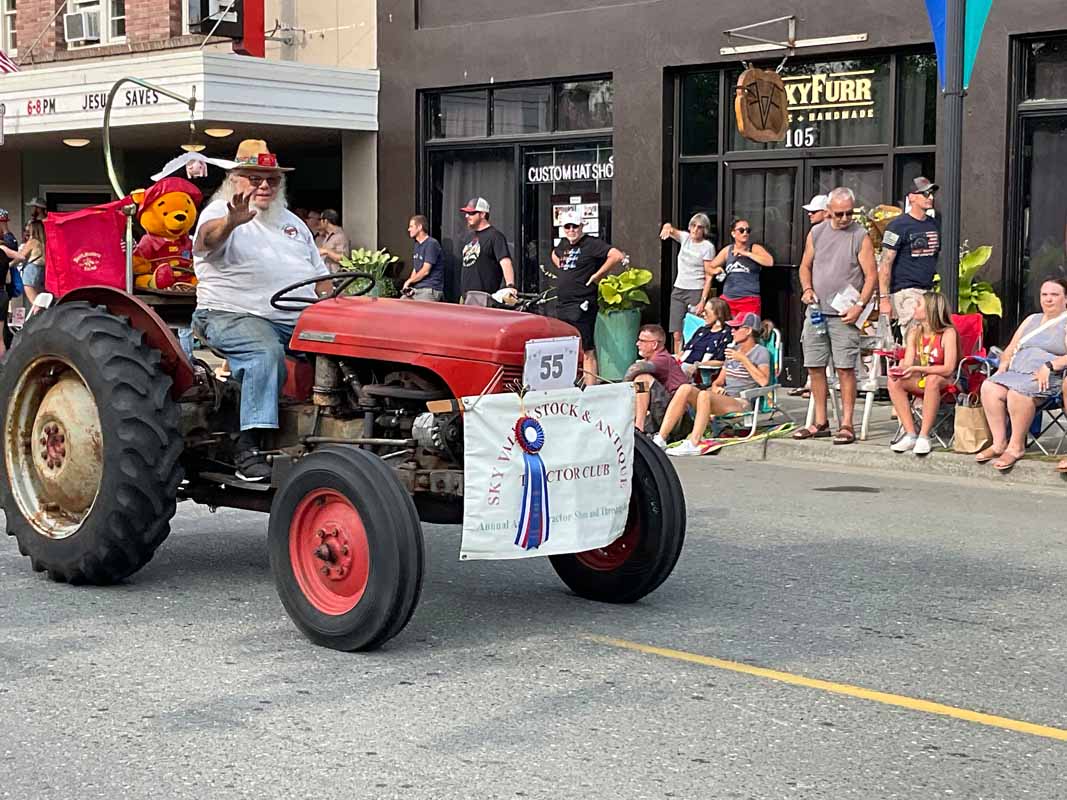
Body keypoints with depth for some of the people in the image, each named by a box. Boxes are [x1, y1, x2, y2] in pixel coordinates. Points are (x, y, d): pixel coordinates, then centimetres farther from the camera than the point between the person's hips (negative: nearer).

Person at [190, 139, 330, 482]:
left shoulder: (292, 222, 26)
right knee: (266, 352, -36)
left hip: (298, 319, 6)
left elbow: (319, 276, 27)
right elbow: (207, 237, -21)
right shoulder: (219, 212, 5)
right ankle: (249, 450, -35)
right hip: (232, 315, -6)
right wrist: (231, 222, -44)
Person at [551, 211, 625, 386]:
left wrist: (597, 275, -16)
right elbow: (554, 254, 39)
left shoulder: (591, 244, -10)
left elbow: (617, 256, -23)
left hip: (581, 307, -9)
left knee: (587, 350, -8)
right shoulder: (563, 243, 14)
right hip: (562, 304, 9)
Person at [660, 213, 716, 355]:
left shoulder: (708, 247, -6)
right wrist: (667, 227, -31)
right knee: (677, 335, 0)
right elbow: (669, 229, -5)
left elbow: (709, 277, -9)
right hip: (678, 290, 5)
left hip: (696, 292, -5)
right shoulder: (685, 238, 9)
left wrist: (703, 301, -16)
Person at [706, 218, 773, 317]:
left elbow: (770, 262, -16)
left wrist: (745, 253, -14)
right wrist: (716, 270, -3)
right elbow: (710, 267, 21)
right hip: (727, 300, 3)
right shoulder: (727, 250, 11)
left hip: (749, 300, -3)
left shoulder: (755, 249, 2)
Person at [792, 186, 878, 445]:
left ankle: (847, 425, -1)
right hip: (816, 311, 5)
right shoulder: (816, 233, 11)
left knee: (845, 368, -6)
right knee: (815, 367, 7)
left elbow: (871, 275, -4)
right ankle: (820, 422, 17)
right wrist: (807, 289, -1)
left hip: (844, 314, -5)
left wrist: (859, 306, -14)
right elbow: (806, 266, 18)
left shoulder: (860, 236, -2)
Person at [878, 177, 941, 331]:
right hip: (906, 291, -7)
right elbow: (885, 263, -9)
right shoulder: (898, 225, -5)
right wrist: (884, 298, -15)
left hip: (929, 291, 7)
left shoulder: (934, 225, 16)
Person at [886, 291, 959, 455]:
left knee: (932, 380, -40)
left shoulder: (948, 333, -13)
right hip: (921, 381, 6)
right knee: (894, 381, -22)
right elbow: (907, 364, -2)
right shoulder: (914, 333, 5)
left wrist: (917, 369, -31)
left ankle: (924, 436, -35)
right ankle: (910, 434, -23)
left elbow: (948, 369, -22)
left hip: (944, 382, -6)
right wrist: (899, 371, -27)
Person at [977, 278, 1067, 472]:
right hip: (1016, 373, 6)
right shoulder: (1032, 320, 28)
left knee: (1018, 392, -36)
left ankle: (1016, 446, -23)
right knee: (989, 387, -24)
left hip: (1048, 378, -6)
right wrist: (1003, 365, 8)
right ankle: (999, 443, -21)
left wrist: (1049, 366, -23)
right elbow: (1010, 349, 27)